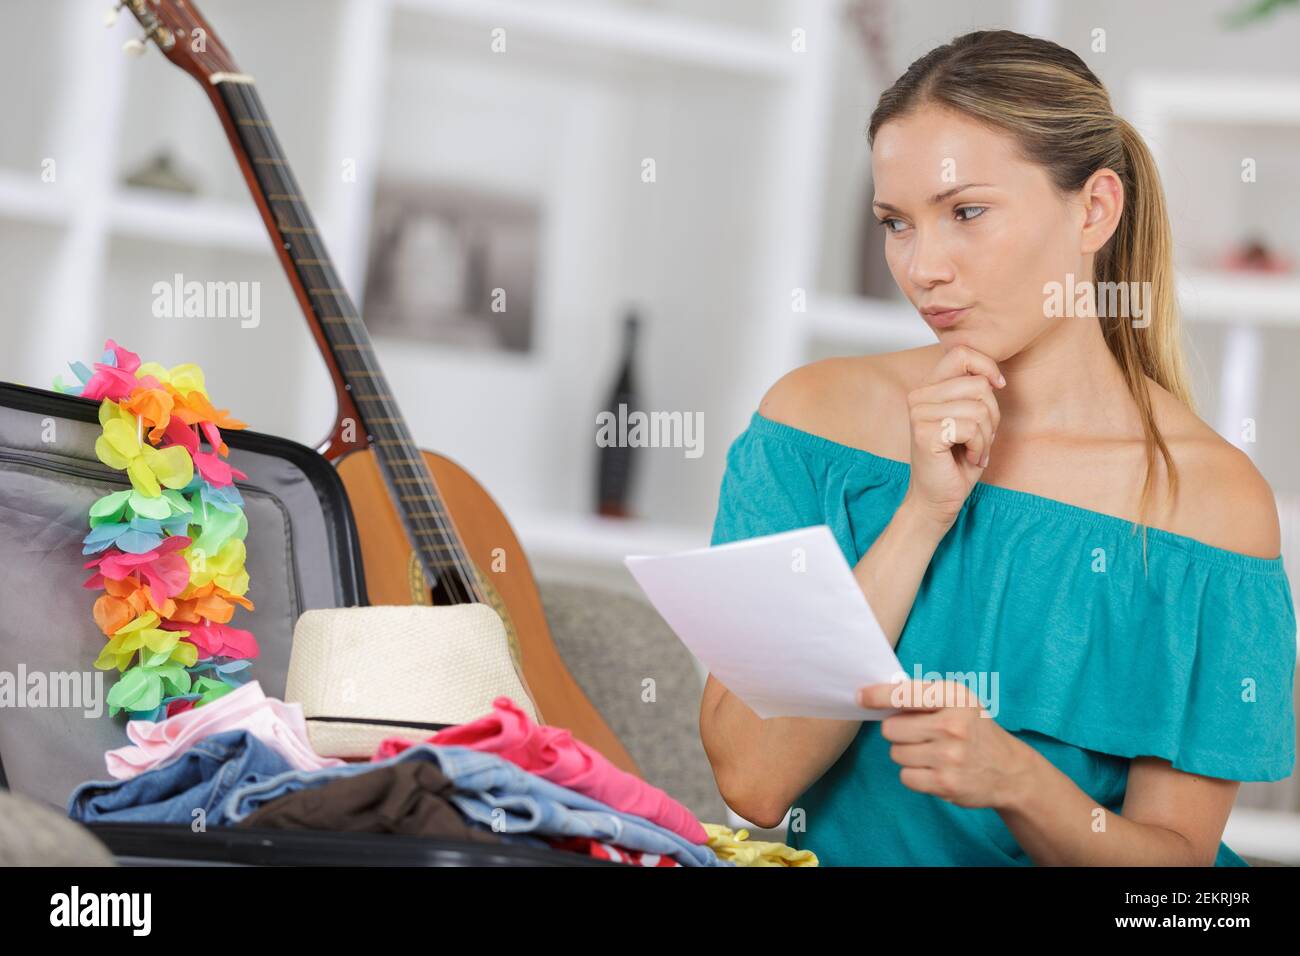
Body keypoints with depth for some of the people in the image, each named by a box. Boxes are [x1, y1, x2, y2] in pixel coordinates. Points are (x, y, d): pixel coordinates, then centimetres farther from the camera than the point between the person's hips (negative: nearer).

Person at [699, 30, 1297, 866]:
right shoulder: (816, 415, -1)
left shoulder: (1215, 495, -5)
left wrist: (1016, 780, -24)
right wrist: (923, 512, -14)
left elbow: (1175, 850, -5)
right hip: (843, 859, 1)